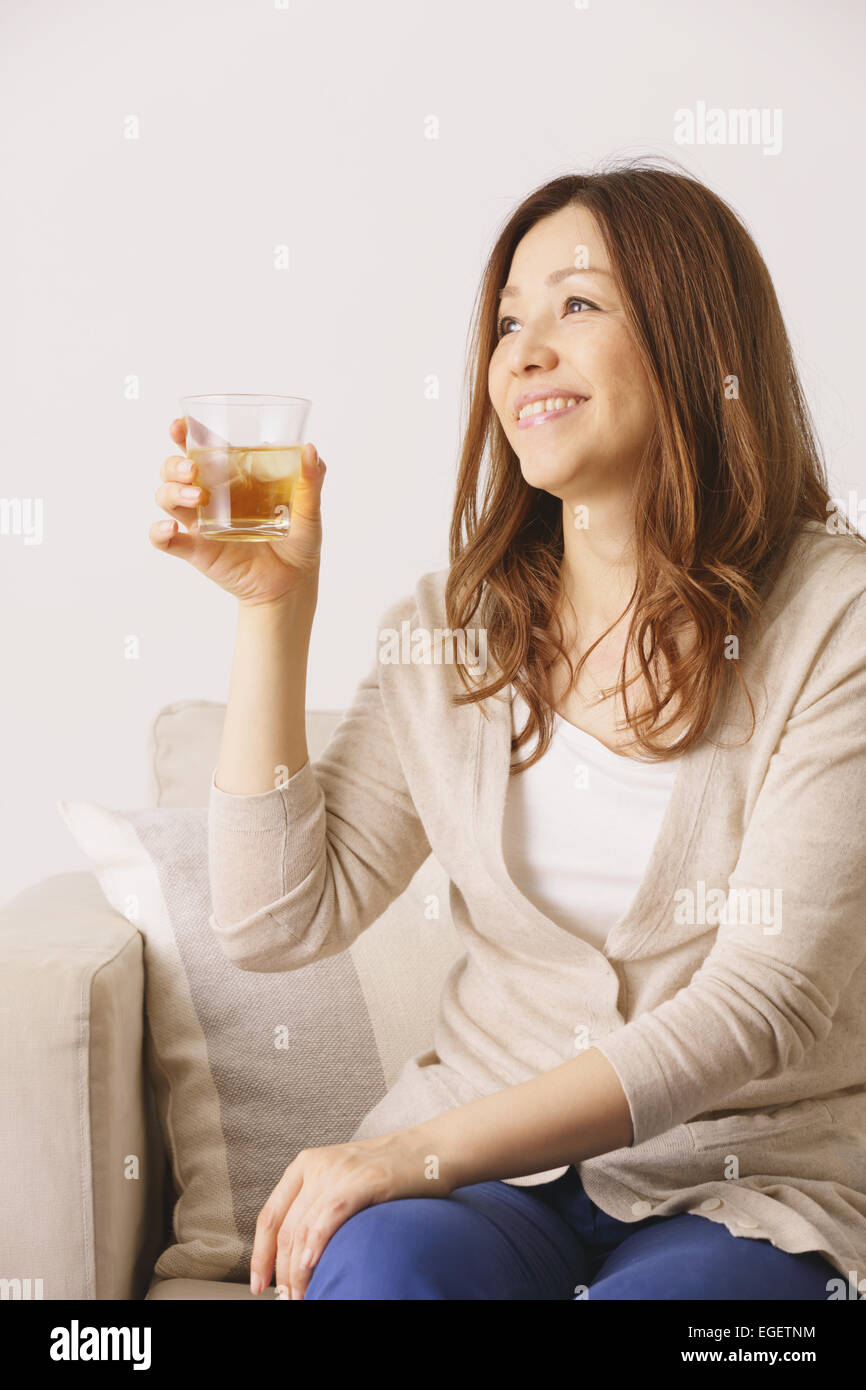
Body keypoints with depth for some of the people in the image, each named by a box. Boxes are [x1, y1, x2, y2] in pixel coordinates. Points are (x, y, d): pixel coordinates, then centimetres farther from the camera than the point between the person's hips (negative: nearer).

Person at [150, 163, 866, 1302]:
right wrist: (272, 604, -7)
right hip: (488, 1154, 2)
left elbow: (767, 998, -15)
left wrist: (433, 1145, -22)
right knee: (380, 1263, -30)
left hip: (746, 1181, -1)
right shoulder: (451, 627, 3)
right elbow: (279, 923, -1)